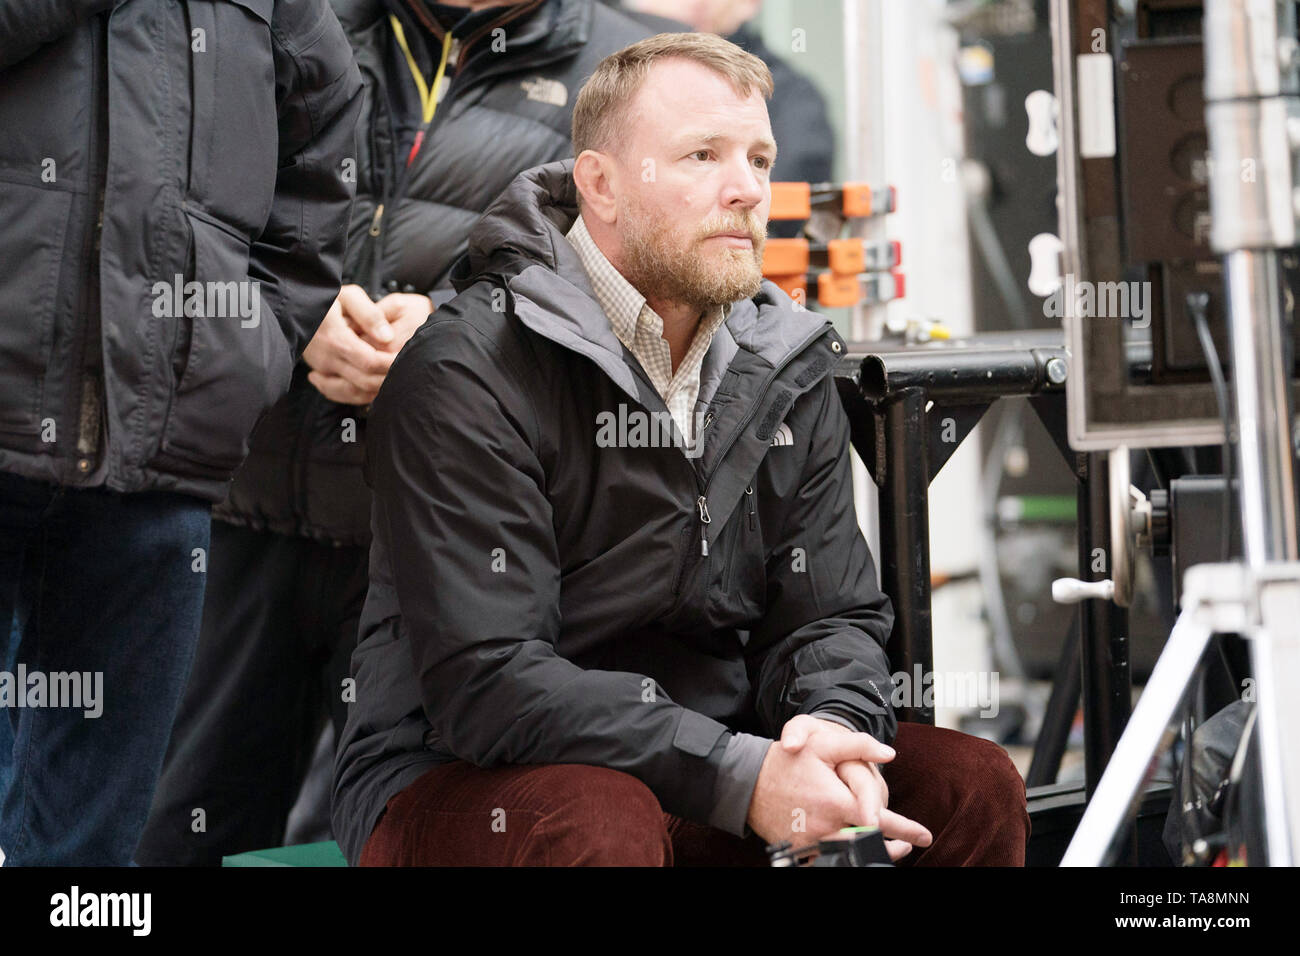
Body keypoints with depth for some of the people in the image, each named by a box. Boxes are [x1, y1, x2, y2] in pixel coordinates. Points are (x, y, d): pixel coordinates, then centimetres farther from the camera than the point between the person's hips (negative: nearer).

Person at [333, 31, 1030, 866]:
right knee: (604, 824, -37)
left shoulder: (789, 375, 7)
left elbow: (833, 615, 7)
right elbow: (485, 681, -24)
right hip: (464, 784, -6)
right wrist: (743, 778, -31)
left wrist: (832, 723, -20)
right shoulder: (466, 374, -16)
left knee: (975, 789, -11)